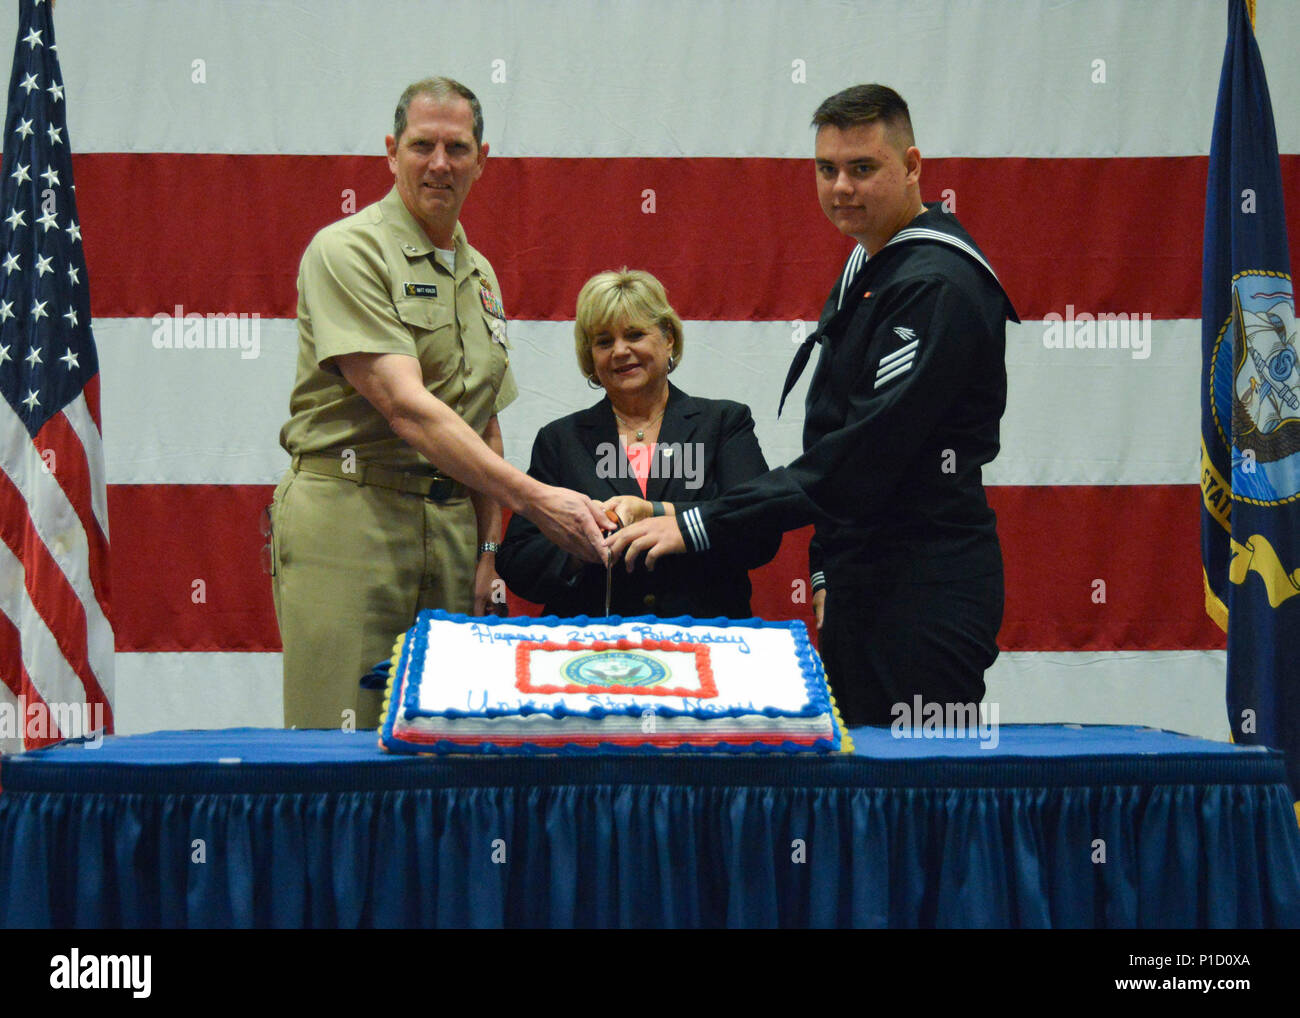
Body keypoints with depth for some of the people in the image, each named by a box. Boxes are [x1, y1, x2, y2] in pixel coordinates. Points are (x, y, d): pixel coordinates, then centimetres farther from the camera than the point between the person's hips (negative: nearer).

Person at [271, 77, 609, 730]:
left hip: (452, 522, 7)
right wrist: (533, 498, -24)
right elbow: (405, 406, -18)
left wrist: (487, 548, 11)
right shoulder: (347, 250, -7)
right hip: (350, 515, -7)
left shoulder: (479, 274, 17)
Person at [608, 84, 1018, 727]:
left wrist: (700, 526, -24)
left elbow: (865, 453, -24)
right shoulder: (863, 272, 17)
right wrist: (829, 570, 17)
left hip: (928, 593, -10)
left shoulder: (937, 286, -16)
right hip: (864, 578, 10)